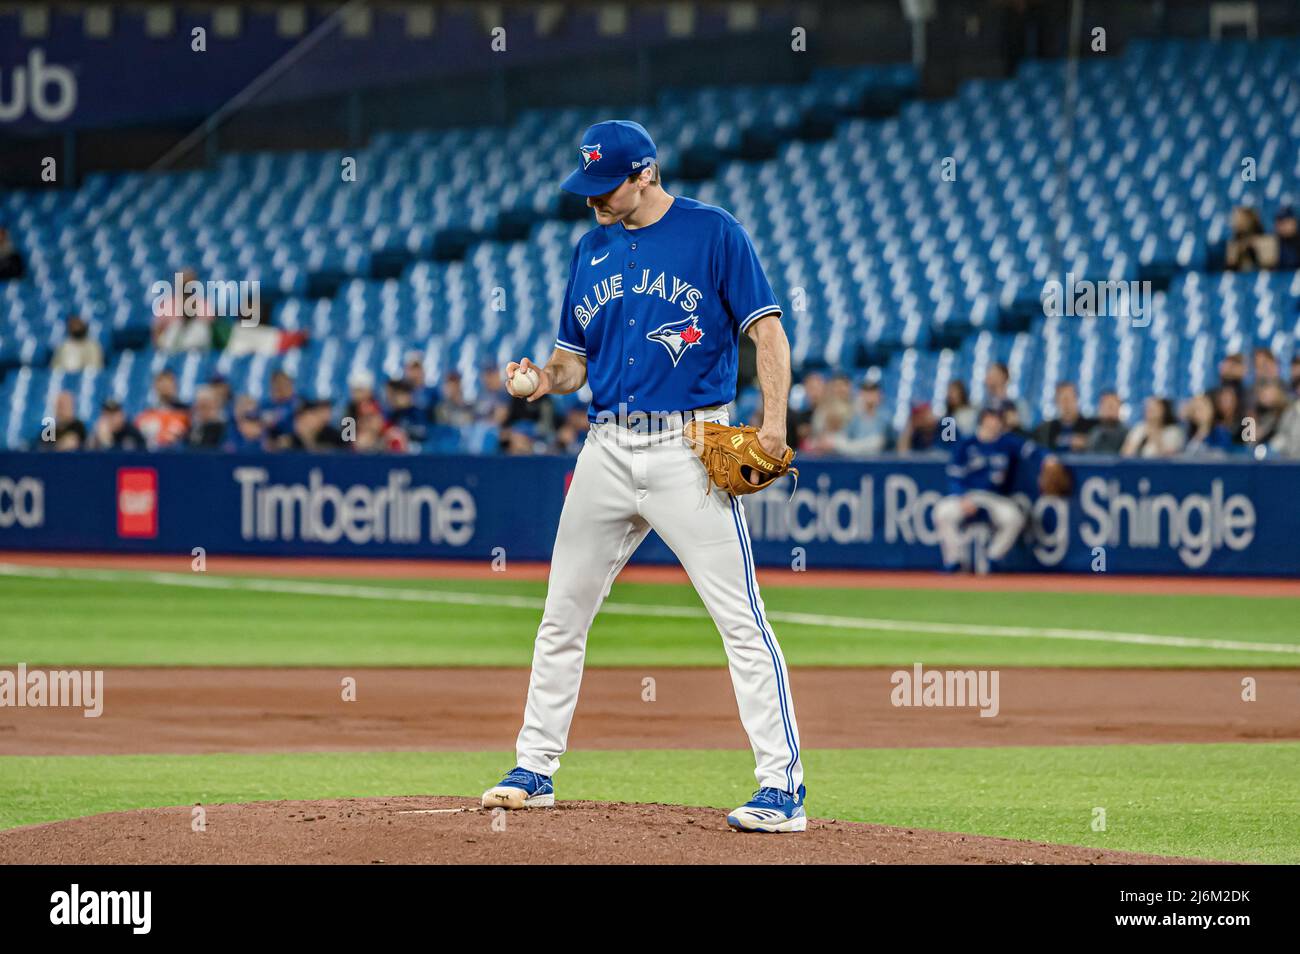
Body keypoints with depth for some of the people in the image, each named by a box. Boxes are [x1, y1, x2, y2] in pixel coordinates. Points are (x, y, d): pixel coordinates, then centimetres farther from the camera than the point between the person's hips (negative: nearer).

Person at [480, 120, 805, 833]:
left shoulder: (713, 233, -3)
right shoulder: (592, 249, 14)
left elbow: (766, 328, -7)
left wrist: (774, 423, -19)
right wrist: (544, 379, -4)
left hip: (690, 447, -6)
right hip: (608, 447, 6)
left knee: (741, 618, -11)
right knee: (561, 615, 10)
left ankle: (782, 787, -12)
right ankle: (534, 769, 22)